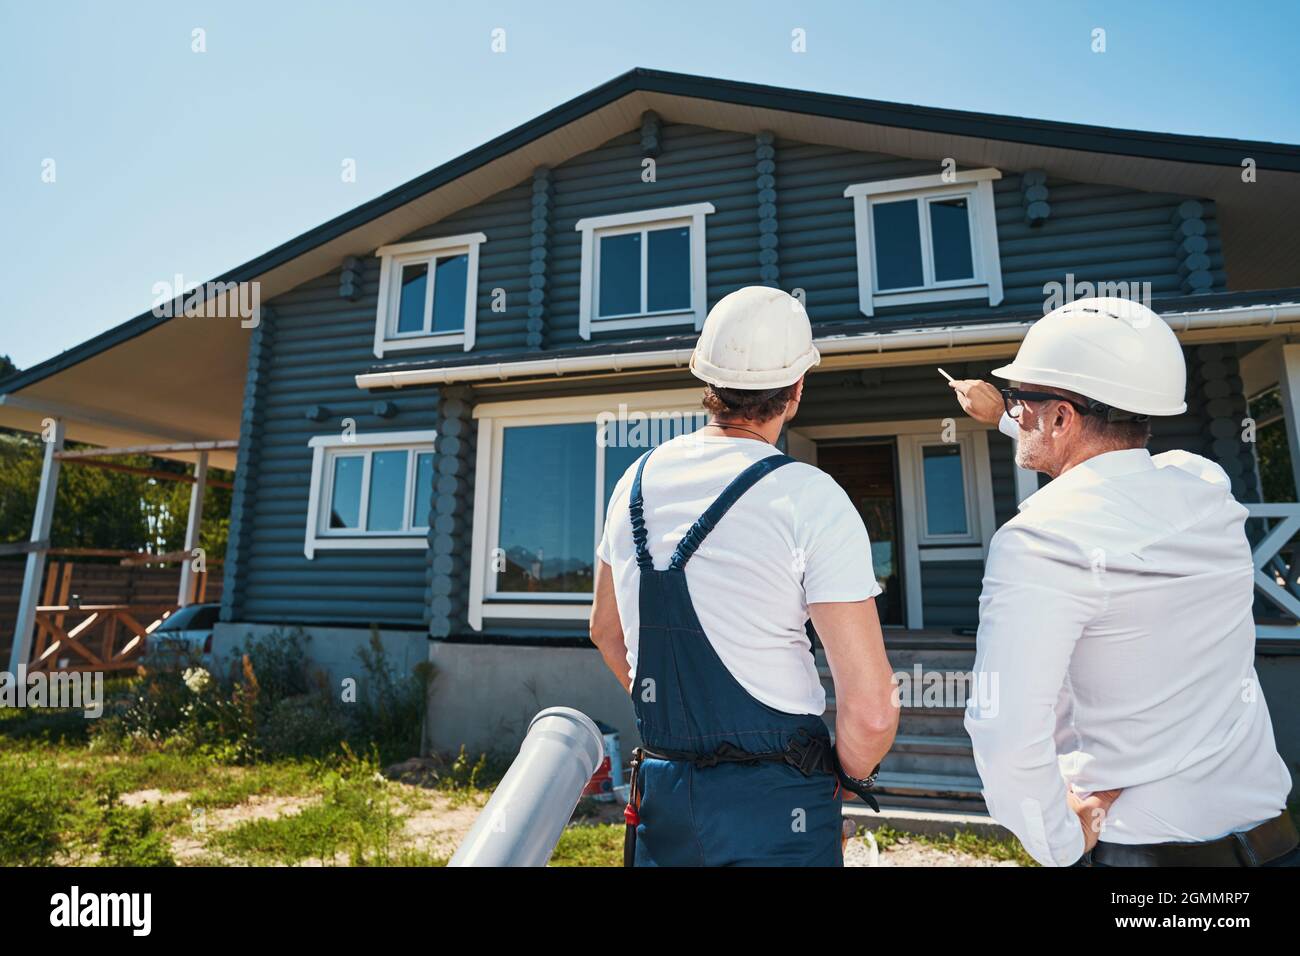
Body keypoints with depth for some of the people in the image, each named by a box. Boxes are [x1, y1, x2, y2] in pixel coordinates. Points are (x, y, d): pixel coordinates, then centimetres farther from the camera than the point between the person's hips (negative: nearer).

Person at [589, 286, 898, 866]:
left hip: (662, 792, 5)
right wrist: (851, 775, 2)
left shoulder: (637, 481, -1)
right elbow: (871, 710, -20)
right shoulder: (811, 498, -18)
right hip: (774, 802, -4)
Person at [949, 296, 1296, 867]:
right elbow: (1106, 454, 19)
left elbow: (1007, 734, -32)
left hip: (1137, 847, -6)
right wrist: (1000, 417, 32)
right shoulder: (1206, 484, -4)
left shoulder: (1039, 540, -26)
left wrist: (1061, 845, -13)